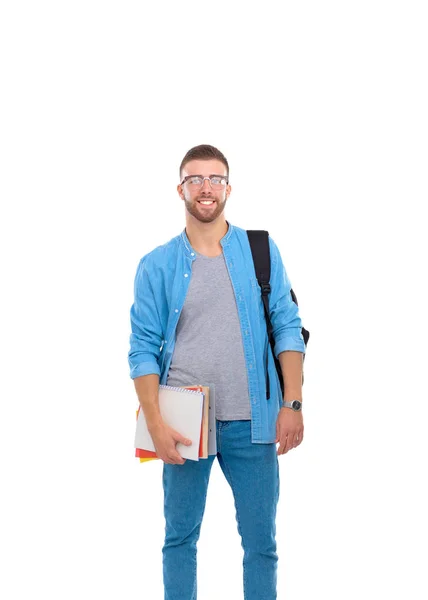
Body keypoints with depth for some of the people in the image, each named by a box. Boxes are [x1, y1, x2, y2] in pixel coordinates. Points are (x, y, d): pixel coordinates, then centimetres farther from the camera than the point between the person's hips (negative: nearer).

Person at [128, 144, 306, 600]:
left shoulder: (261, 252, 5)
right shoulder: (156, 266, 3)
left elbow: (287, 328, 3)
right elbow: (143, 348, 0)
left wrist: (292, 404, -7)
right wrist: (156, 424, -10)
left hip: (251, 423, 0)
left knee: (261, 541, 5)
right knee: (180, 537, 10)